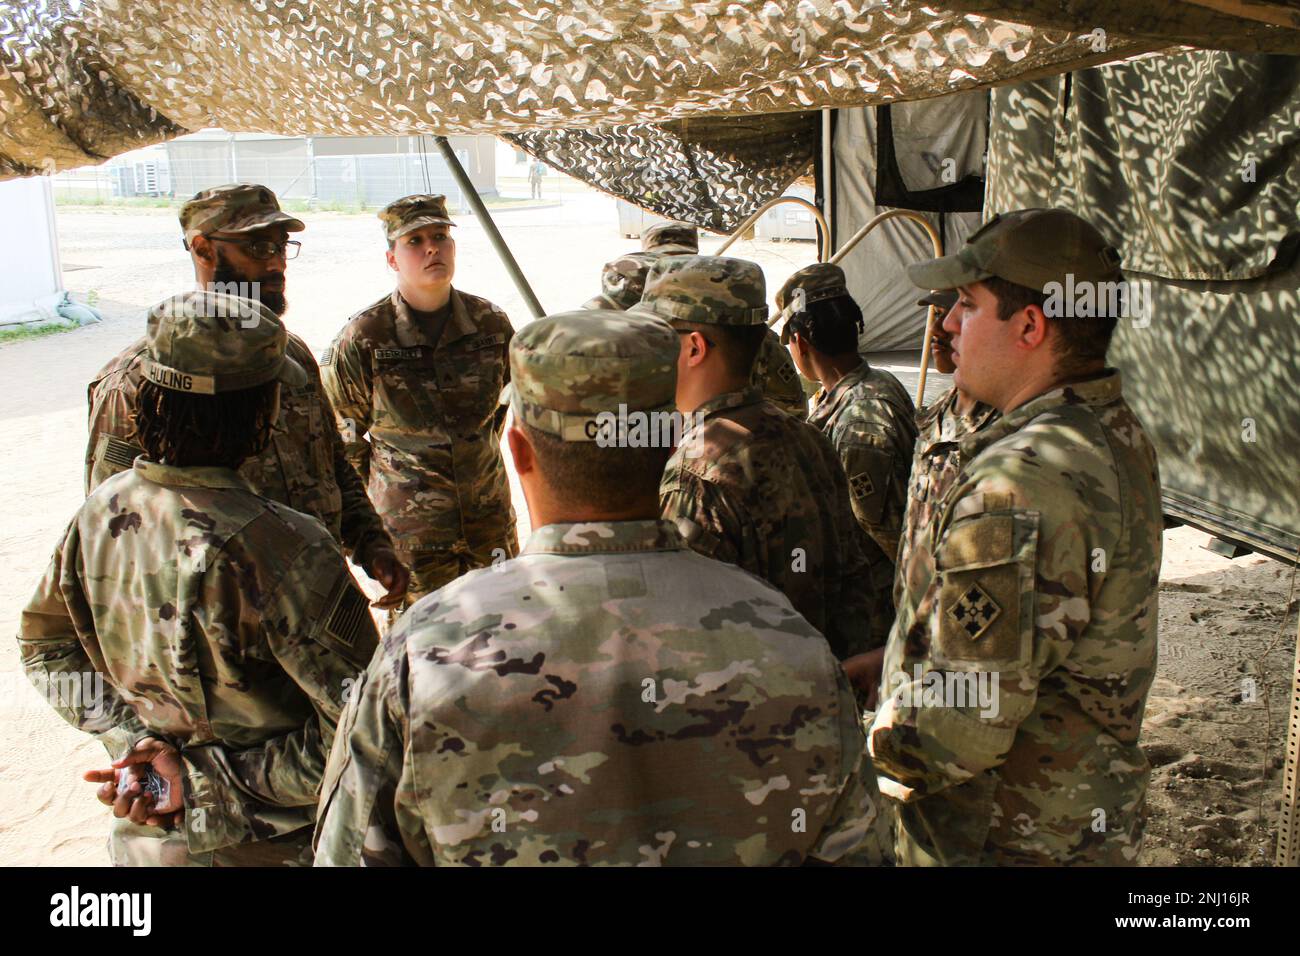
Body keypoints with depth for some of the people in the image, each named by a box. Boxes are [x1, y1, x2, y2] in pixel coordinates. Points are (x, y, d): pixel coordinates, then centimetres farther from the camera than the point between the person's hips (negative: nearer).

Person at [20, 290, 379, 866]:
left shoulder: (99, 514, -11)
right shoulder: (282, 552, -30)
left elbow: (46, 649, 4)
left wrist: (137, 742, -7)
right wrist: (210, 778, -19)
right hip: (277, 845, -5)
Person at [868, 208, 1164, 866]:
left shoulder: (1019, 486, -31)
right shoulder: (1120, 437, 2)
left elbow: (963, 721, -31)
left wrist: (883, 747, -11)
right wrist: (880, 658, 9)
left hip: (1000, 843, -9)